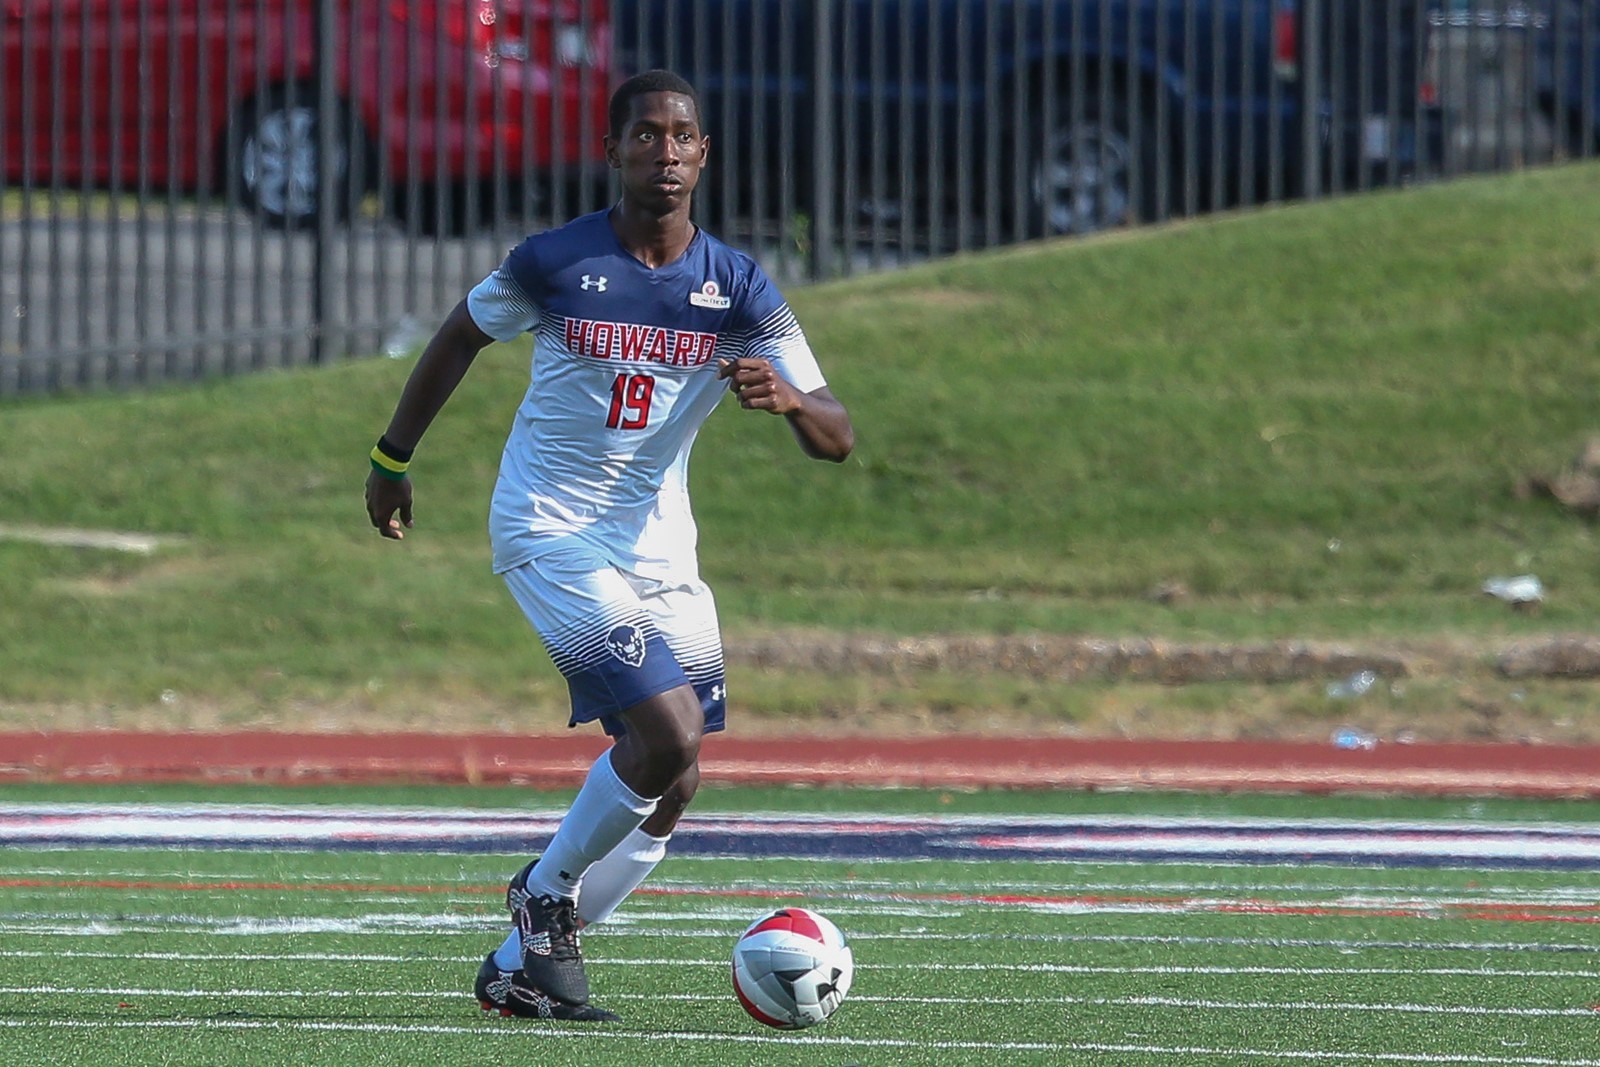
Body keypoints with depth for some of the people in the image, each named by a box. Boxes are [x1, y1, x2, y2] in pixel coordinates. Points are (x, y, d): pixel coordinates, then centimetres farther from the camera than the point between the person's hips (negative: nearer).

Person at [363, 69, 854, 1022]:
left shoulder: (738, 288, -3)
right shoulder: (553, 264, -10)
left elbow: (836, 439, -6)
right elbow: (460, 337, 10)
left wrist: (787, 398, -29)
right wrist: (393, 459, 16)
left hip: (658, 544, 5)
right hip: (550, 536, -5)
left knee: (672, 783, 4)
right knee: (669, 733, -20)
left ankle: (526, 961, 18)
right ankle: (547, 896, 3)